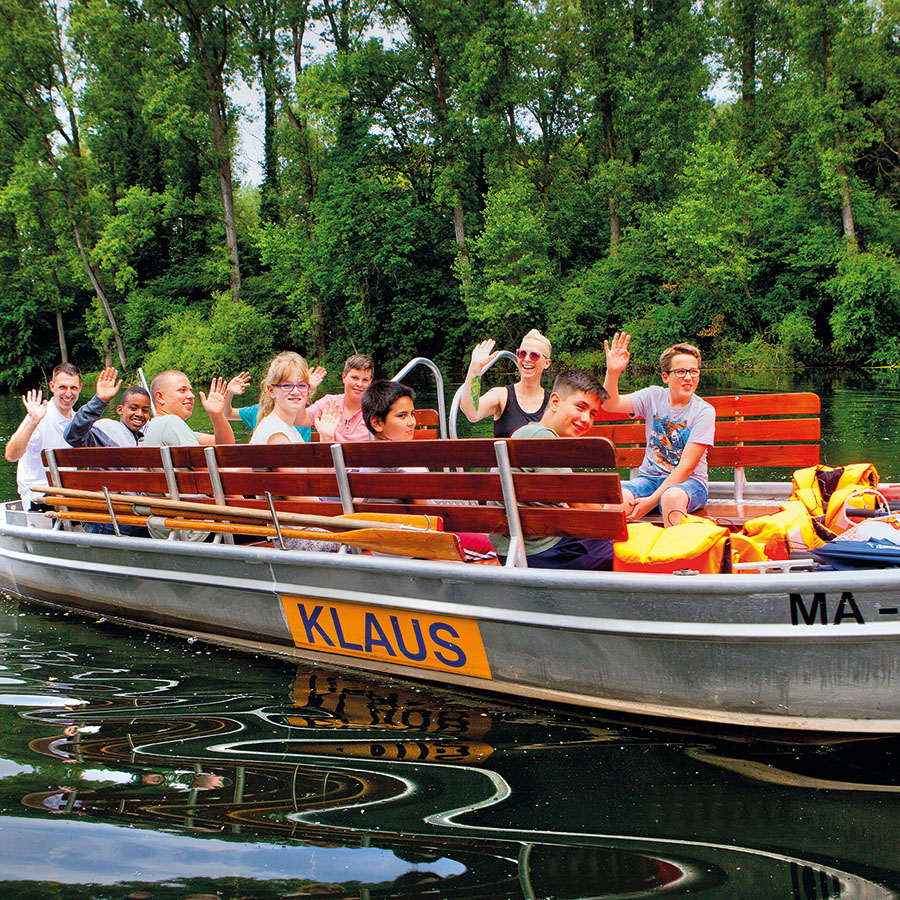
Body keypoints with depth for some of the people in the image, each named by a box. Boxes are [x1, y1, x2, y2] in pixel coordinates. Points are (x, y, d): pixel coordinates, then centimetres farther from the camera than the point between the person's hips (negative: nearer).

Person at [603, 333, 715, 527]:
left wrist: (652, 500, -22)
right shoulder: (654, 397, 5)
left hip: (690, 481, -3)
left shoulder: (704, 411, -7)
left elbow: (686, 467, -14)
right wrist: (613, 372, -28)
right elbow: (611, 405, -8)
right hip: (649, 477, 3)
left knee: (672, 497, -40)